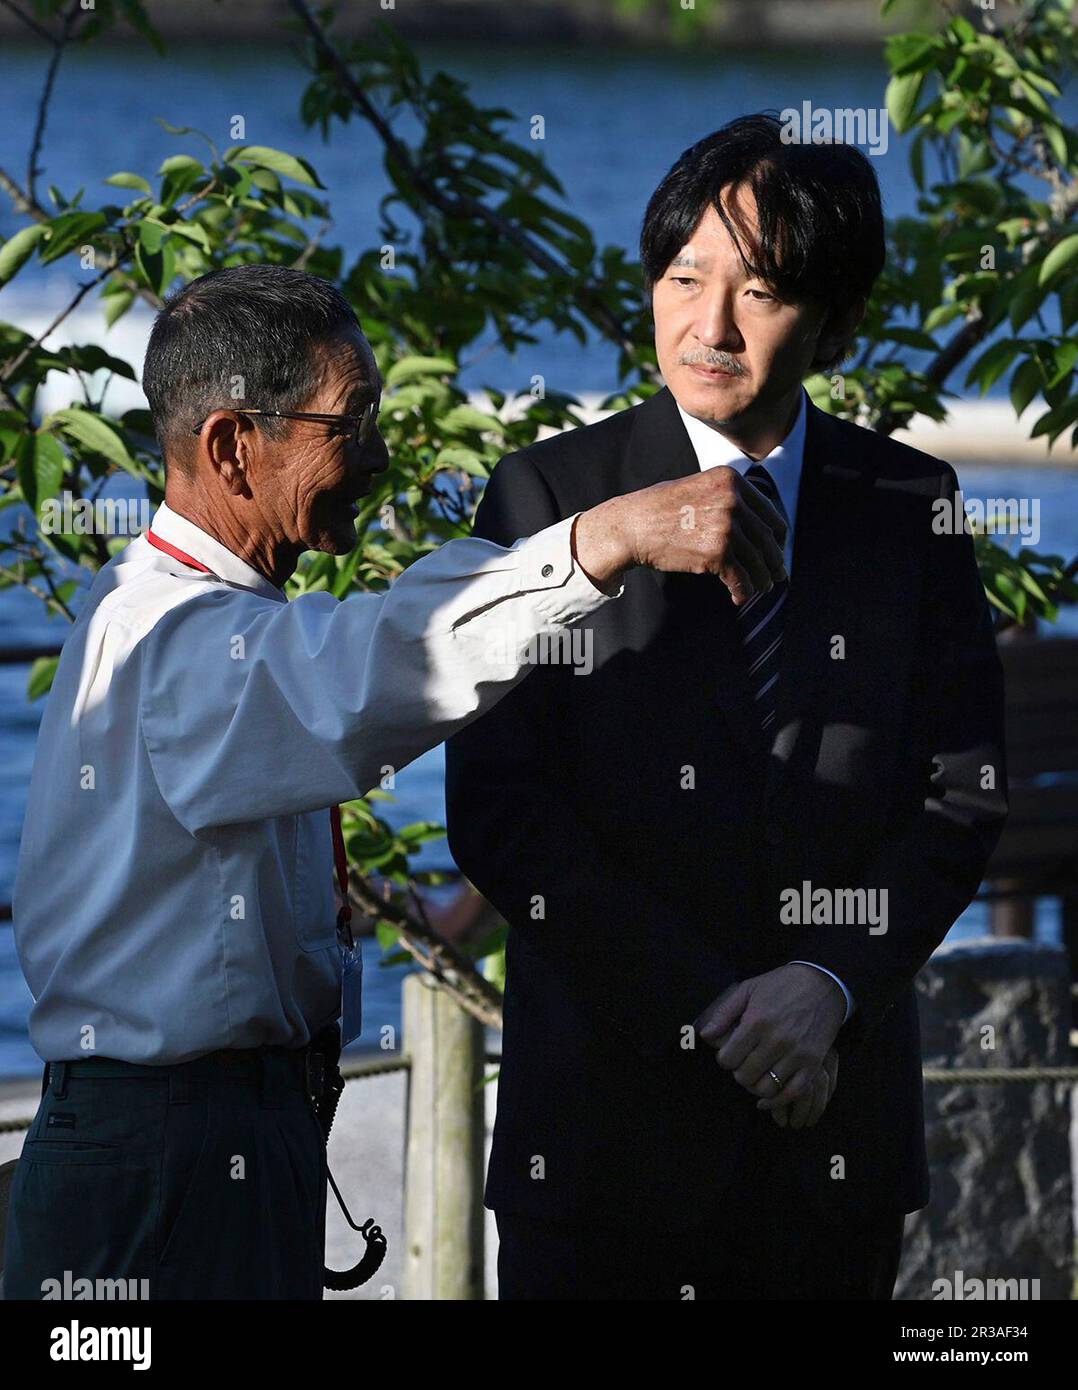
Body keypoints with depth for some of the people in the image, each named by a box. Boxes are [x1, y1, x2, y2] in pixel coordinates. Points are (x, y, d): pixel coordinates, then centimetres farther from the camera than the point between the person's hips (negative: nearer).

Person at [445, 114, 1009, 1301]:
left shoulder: (906, 510, 7)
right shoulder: (549, 496, 0)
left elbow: (962, 792, 3)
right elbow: (497, 811, -6)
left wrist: (832, 986, -13)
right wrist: (705, 1011, -12)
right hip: (608, 1109, -2)